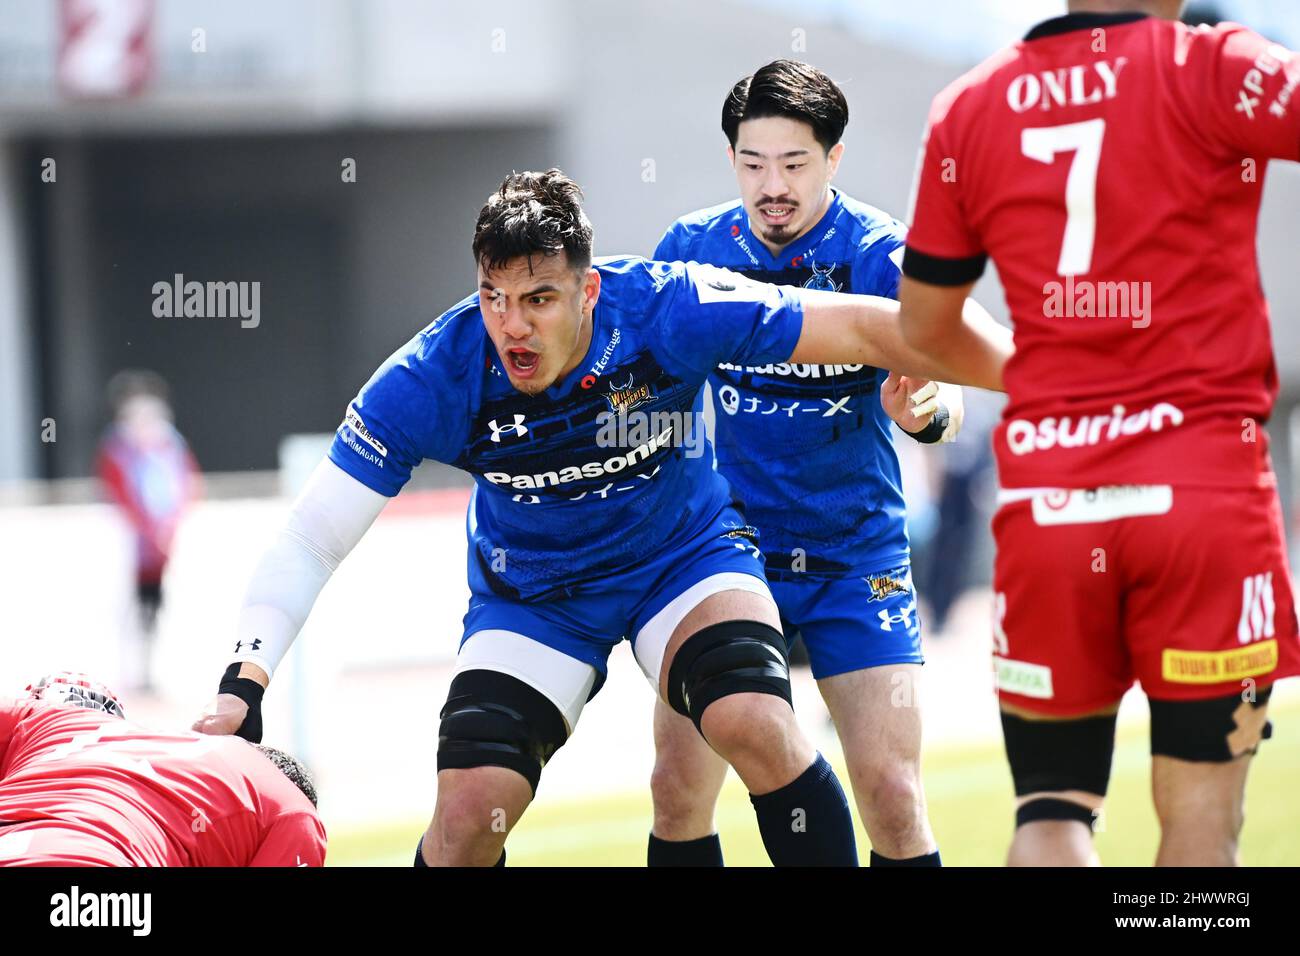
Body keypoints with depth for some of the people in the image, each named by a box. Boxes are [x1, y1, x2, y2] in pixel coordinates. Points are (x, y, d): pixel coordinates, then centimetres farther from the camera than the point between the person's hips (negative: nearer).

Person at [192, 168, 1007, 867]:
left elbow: (863, 329, -24)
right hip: (532, 595, 1)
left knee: (757, 726, -28)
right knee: (468, 817, -14)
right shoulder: (432, 379, -26)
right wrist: (244, 683, -31)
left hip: (685, 551, -1)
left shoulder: (663, 309, -29)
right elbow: (312, 542, -20)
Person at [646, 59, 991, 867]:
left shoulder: (881, 254, -11)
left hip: (855, 556, -2)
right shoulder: (693, 246, -3)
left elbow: (943, 391, -23)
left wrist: (927, 410, -44)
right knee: (679, 789, -4)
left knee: (892, 794, -11)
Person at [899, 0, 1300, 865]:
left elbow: (924, 325, 18)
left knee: (1053, 809, 10)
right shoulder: (1210, 71, -5)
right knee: (1201, 815, 4)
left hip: (1046, 498, 3)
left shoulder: (968, 110, 8)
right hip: (1205, 485, -3)